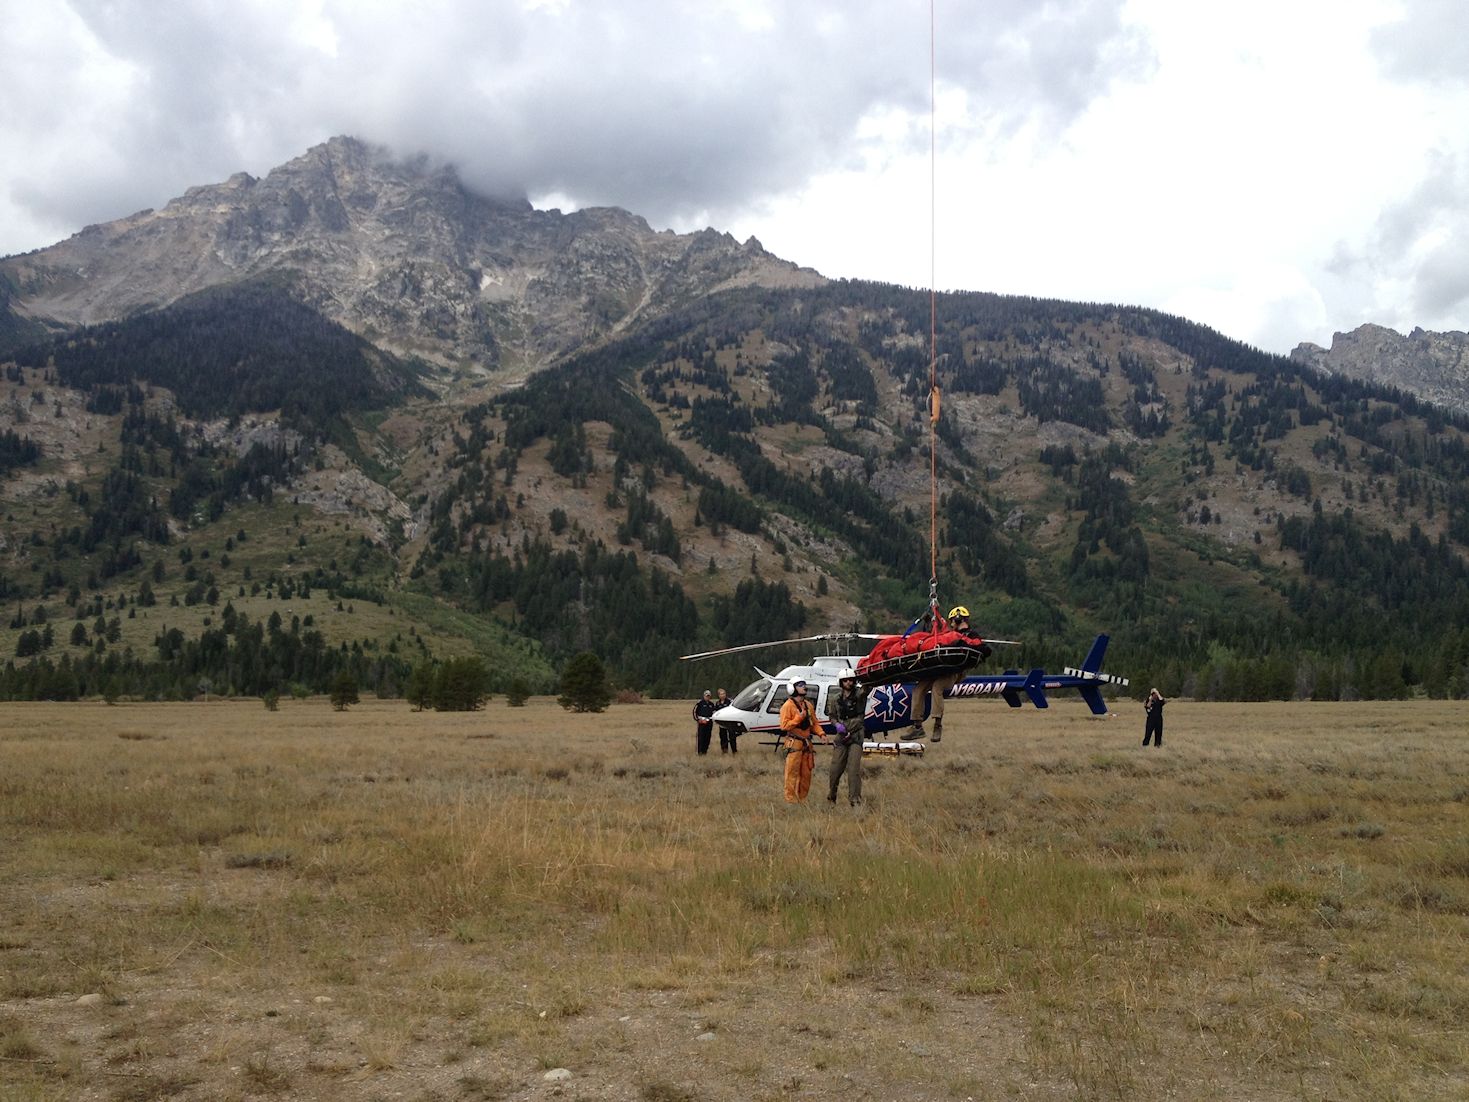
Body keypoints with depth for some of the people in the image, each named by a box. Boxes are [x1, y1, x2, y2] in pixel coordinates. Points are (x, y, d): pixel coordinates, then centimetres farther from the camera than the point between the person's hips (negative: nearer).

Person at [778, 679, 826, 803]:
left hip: (807, 744, 7)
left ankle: (802, 799, 17)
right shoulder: (788, 705, -7)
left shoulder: (808, 705, 16)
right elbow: (784, 726, -14)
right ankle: (790, 800, -4)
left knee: (806, 774, 9)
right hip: (794, 744, -7)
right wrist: (799, 718, -19)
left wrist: (821, 733, 2)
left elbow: (814, 723, 20)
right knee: (792, 774, -7)